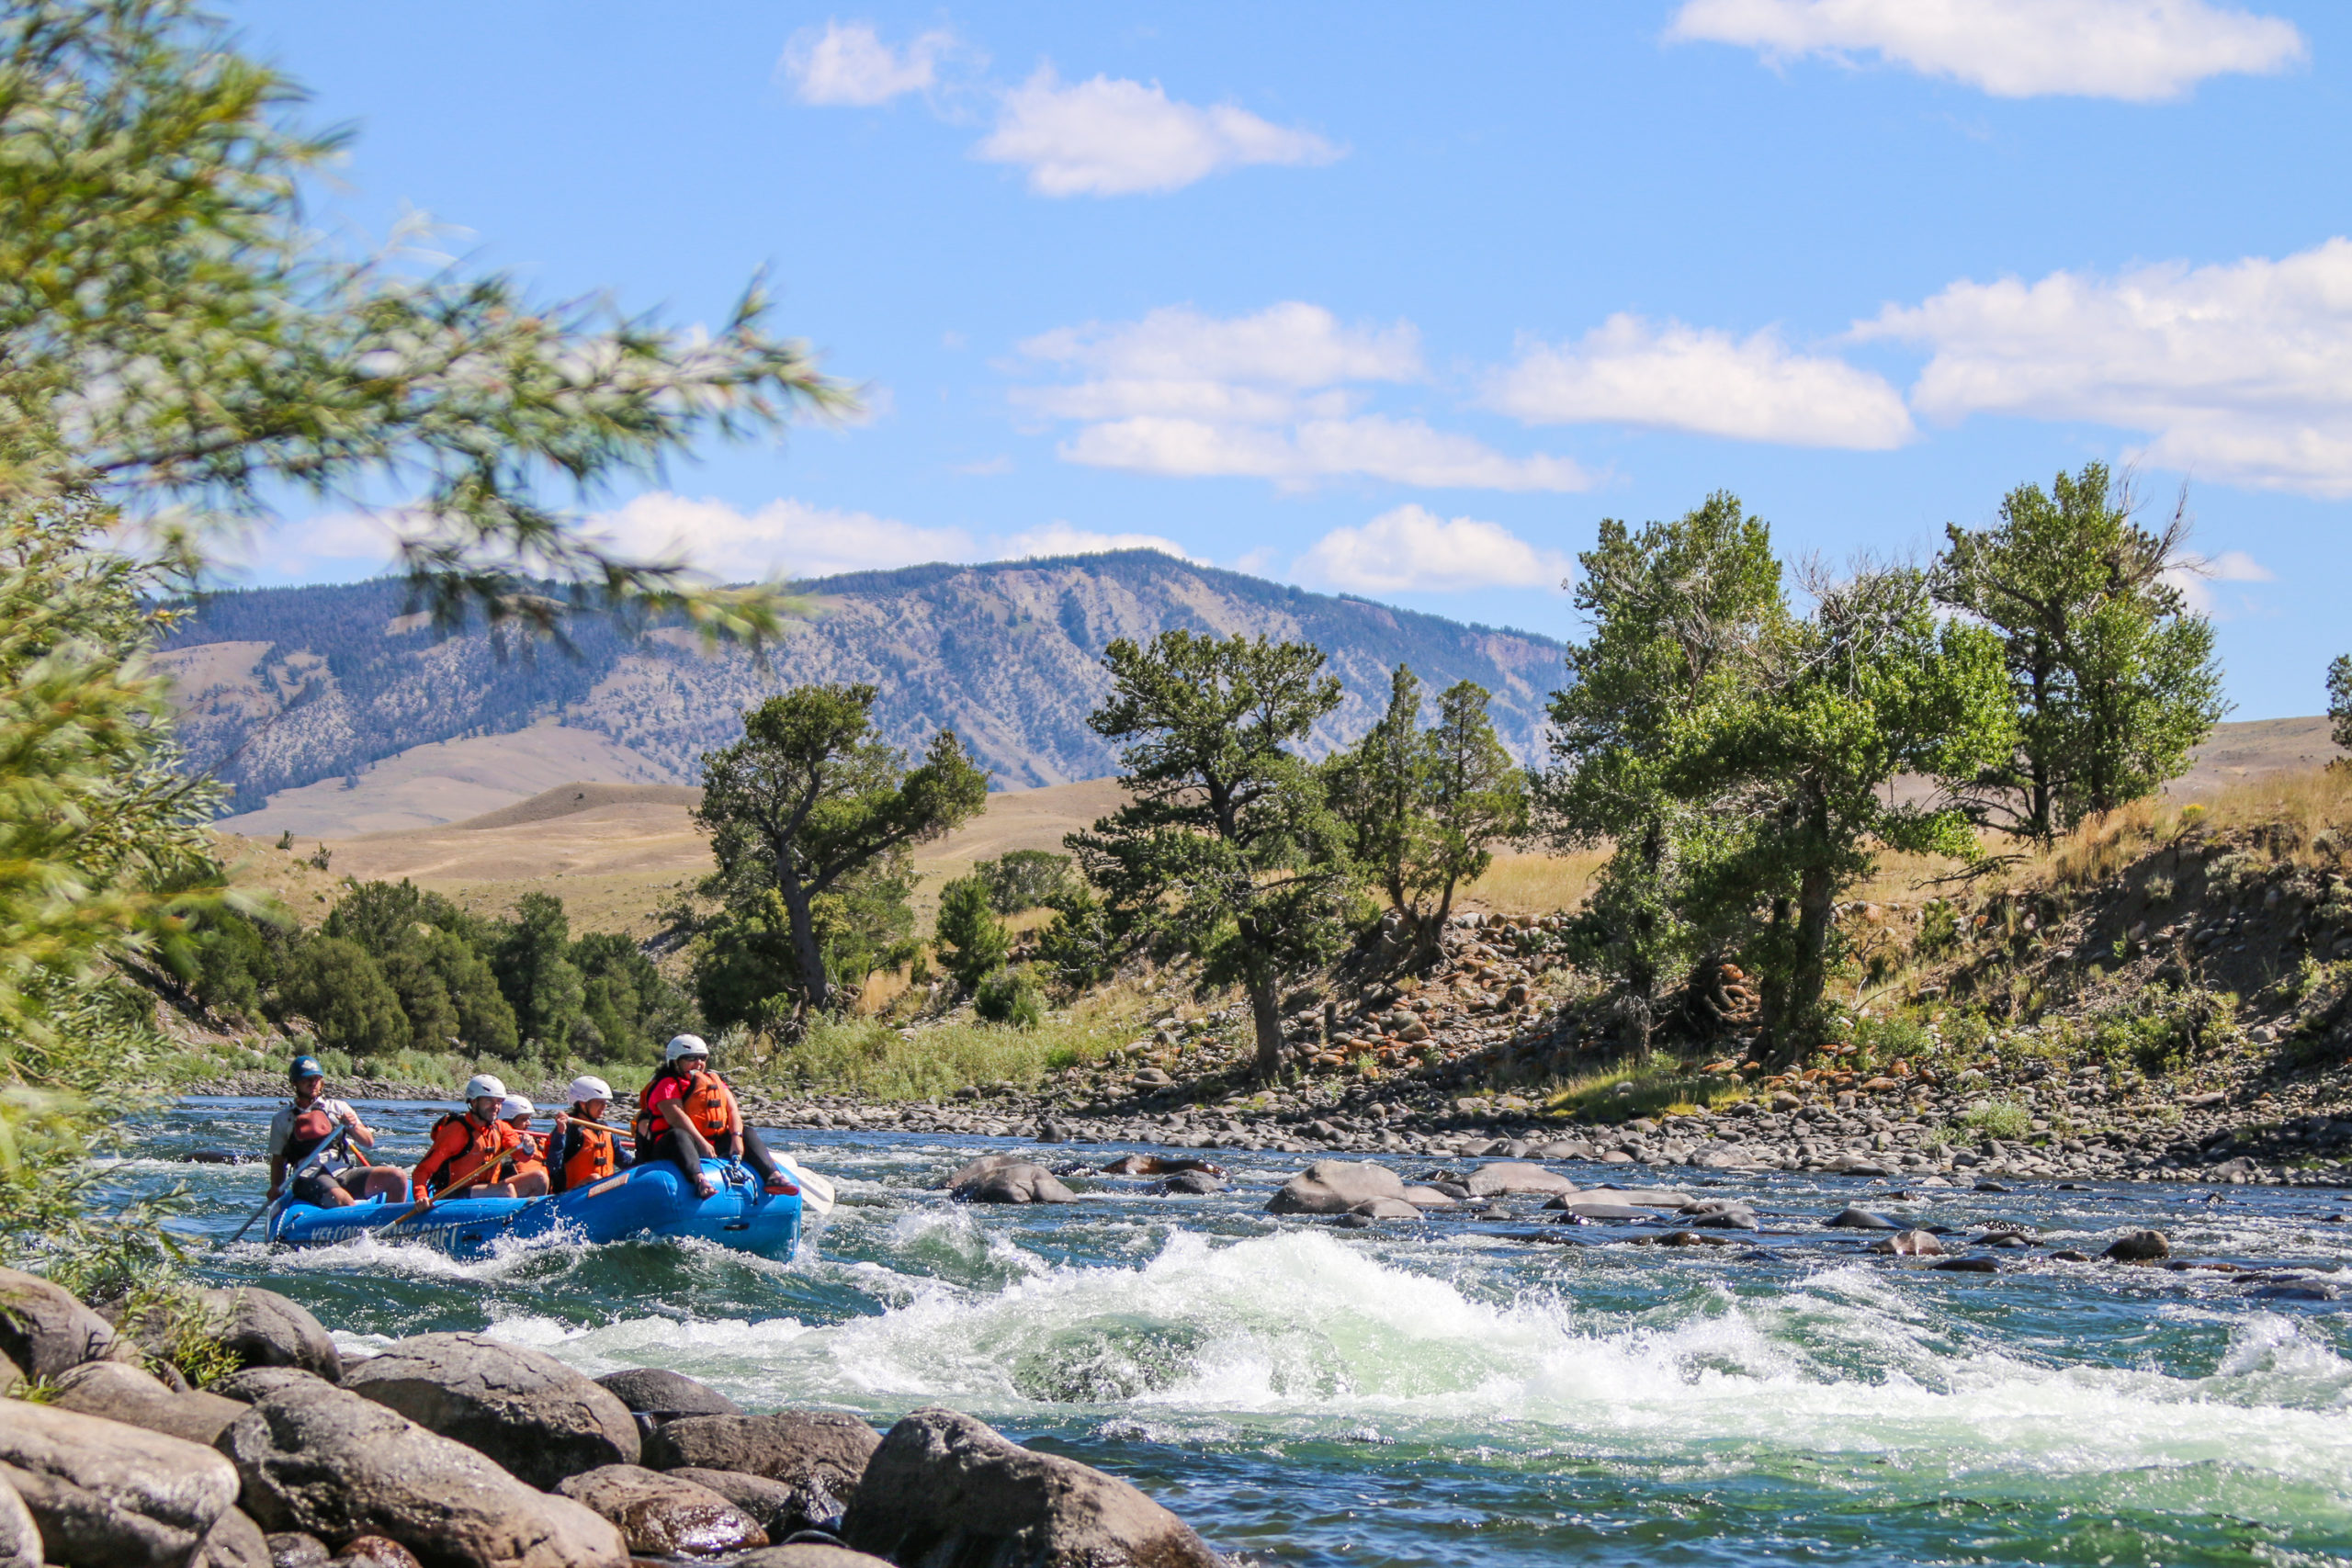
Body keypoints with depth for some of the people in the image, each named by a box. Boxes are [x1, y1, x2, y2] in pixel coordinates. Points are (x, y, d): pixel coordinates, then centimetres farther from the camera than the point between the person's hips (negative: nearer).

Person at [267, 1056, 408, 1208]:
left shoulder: (338, 1108, 18)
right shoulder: (283, 1118, 15)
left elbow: (369, 1142, 13)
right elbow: (278, 1160, 16)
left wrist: (353, 1126, -7)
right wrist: (276, 1188, -1)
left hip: (345, 1173, 4)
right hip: (310, 1178, -4)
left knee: (396, 1176, -19)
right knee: (342, 1199, -38)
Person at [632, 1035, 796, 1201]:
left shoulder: (715, 1081, 20)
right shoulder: (667, 1085, -3)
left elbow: (732, 1111, 9)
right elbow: (675, 1117, -18)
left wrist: (737, 1138, -11)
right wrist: (702, 1144, -28)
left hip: (714, 1144, 7)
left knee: (749, 1133, 0)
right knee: (678, 1135, -39)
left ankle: (772, 1176, -21)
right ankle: (699, 1180, -64)